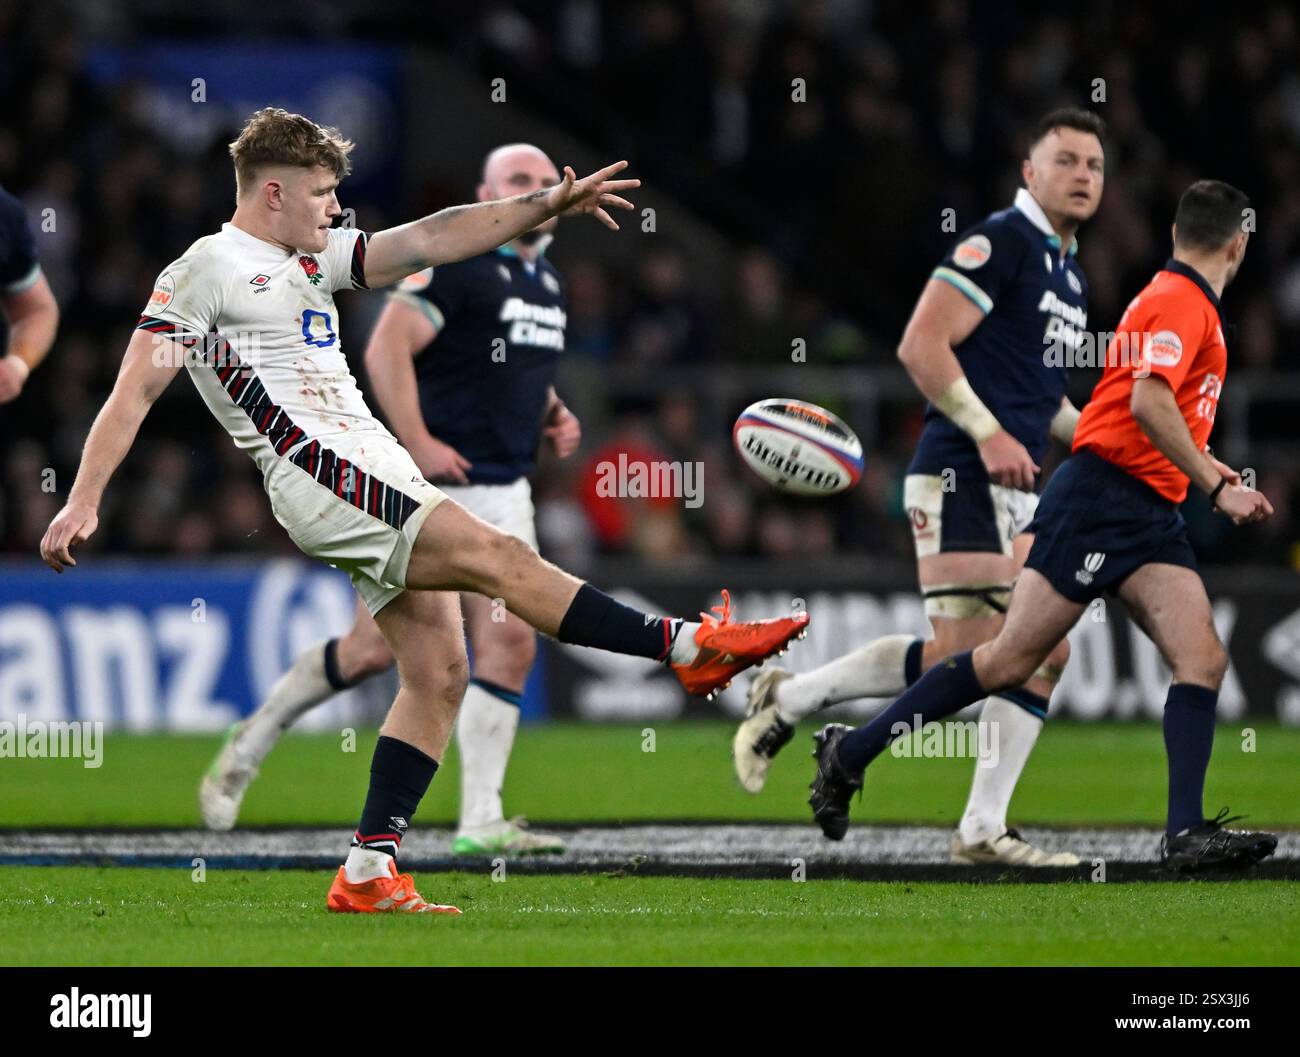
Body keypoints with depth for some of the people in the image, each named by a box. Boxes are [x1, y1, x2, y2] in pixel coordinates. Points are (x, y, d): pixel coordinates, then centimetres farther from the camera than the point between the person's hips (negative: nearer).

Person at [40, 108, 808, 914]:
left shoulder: (317, 258, 22)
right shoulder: (207, 269, 0)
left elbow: (428, 242, 18)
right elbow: (135, 391, -4)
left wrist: (547, 206, 9)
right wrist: (84, 501, -13)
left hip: (379, 473, 9)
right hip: (315, 476, -9)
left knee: (439, 672, 1)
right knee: (497, 555, -18)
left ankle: (368, 874, 1)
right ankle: (689, 648, -18)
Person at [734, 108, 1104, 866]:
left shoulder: (1068, 272, 20)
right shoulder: (1000, 242, -9)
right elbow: (922, 346, -17)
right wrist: (988, 435, -22)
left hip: (1016, 492, 10)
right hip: (961, 480, -10)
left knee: (1045, 652, 2)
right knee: (962, 653, -15)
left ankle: (983, 829, 4)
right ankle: (791, 698, 1)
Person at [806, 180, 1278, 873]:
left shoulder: (1192, 303, 20)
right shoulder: (1181, 300, -11)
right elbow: (1148, 402, -24)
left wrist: (1201, 462, 31)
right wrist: (1215, 486, -20)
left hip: (1151, 515, 9)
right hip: (1100, 496, -9)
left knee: (1202, 660, -9)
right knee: (1013, 659, -7)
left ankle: (1186, 835, -18)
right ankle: (849, 752, 5)